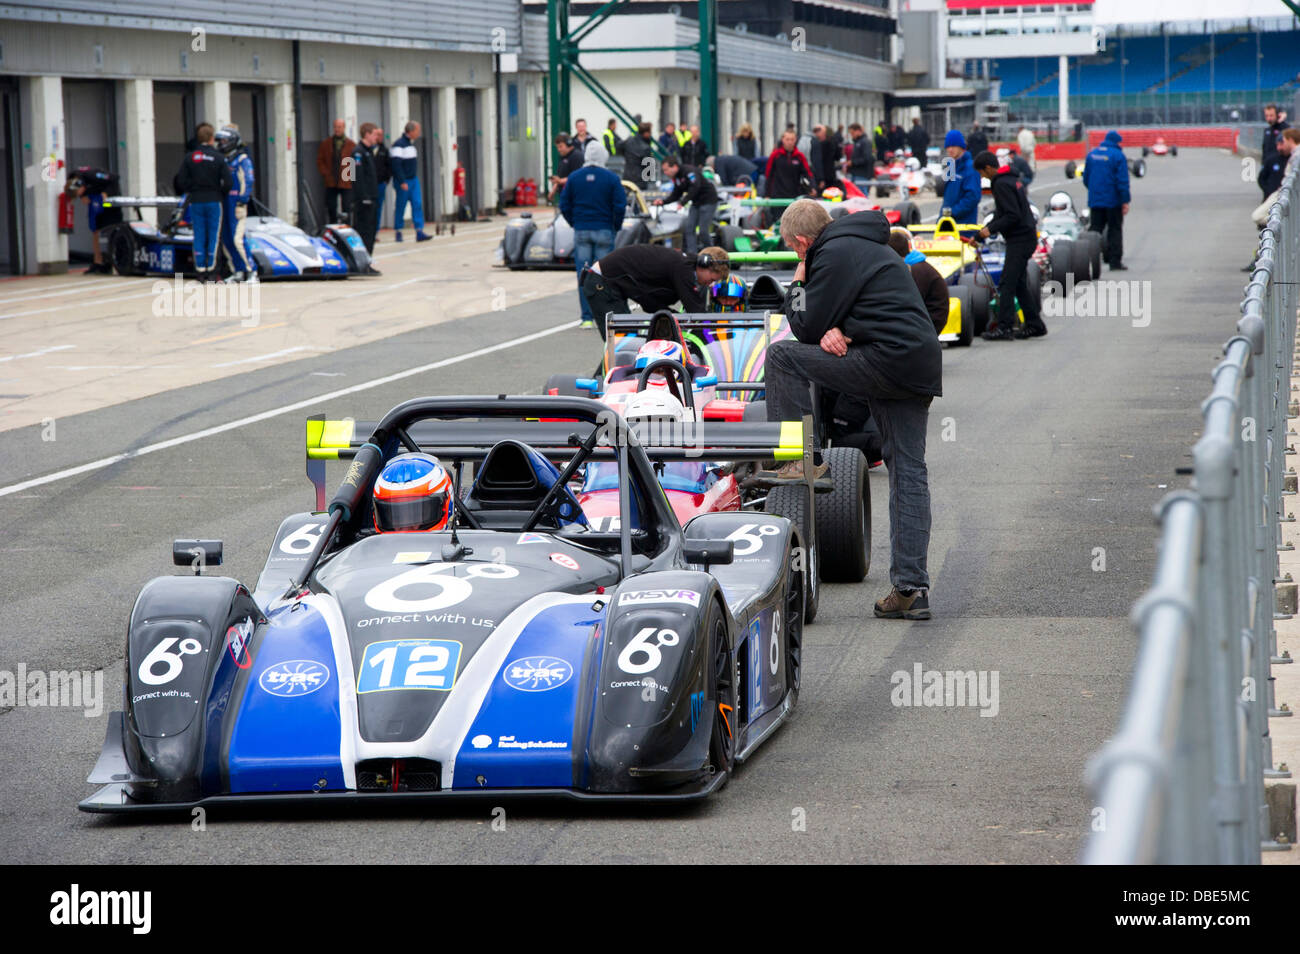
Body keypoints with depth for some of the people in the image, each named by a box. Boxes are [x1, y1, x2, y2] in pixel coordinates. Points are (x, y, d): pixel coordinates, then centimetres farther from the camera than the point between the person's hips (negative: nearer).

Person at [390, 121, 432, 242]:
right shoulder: (399, 145, -15)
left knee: (418, 204, -1)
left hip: (413, 179, 8)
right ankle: (397, 232, 13)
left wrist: (415, 177, 15)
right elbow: (396, 164, -20)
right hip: (403, 181, -8)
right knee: (400, 206, 1)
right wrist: (402, 182, -22)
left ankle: (419, 232, -5)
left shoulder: (411, 143, 14)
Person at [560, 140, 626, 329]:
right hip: (604, 231, -2)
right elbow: (620, 206, -8)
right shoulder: (611, 178, -5)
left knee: (583, 276, 3)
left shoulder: (574, 177, 2)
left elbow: (564, 205, 3)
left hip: (581, 231, 2)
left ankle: (587, 317, 1)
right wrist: (616, 226, 7)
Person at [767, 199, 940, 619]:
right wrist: (834, 330, 4)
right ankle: (912, 589, 5)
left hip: (887, 360, -9)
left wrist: (798, 284, 13)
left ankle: (802, 456, 2)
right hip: (922, 368, 9)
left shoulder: (834, 255, -5)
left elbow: (805, 328, -4)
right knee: (908, 474, 7)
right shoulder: (870, 246, 26)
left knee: (781, 354, -1)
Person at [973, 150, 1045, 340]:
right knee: (1018, 283, 14)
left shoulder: (1002, 184, -16)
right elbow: (1002, 214, 22)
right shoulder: (1011, 179, 16)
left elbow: (1013, 216, -22)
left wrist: (991, 229, -17)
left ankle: (1004, 328, -15)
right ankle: (1034, 325, 17)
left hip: (1020, 239, -10)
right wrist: (981, 234, 21)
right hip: (1026, 237, 10)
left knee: (1007, 283, -12)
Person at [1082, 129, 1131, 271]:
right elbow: (1123, 180, -13)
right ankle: (1115, 262, 2)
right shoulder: (1118, 155, -10)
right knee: (1115, 230, 3)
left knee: (1095, 229, 7)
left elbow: (1086, 178, 14)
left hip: (1095, 200, 5)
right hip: (1113, 200, -5)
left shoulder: (1092, 154, 8)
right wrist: (1125, 201, -11)